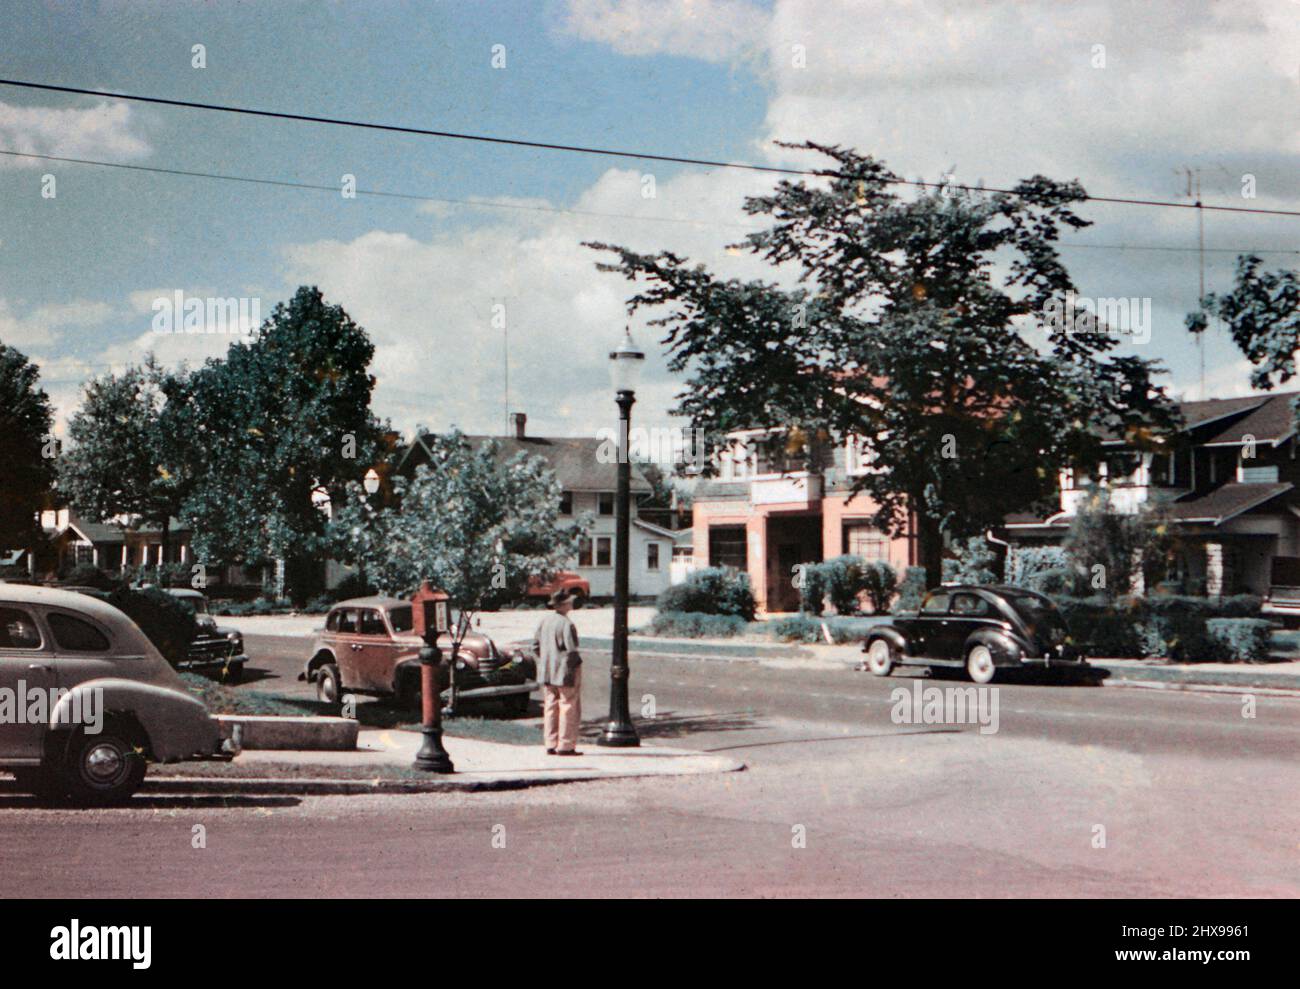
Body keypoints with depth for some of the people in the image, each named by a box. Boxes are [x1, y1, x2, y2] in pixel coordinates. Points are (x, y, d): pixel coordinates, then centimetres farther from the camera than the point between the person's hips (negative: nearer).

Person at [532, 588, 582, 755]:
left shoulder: (545, 621, 6)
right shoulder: (566, 624, -18)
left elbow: (536, 645, 12)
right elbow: (571, 650, -20)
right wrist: (576, 665, -6)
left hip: (547, 672, 8)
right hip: (565, 672, -8)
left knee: (550, 708, 12)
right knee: (568, 707, 1)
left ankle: (551, 745, 15)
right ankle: (565, 746, 1)